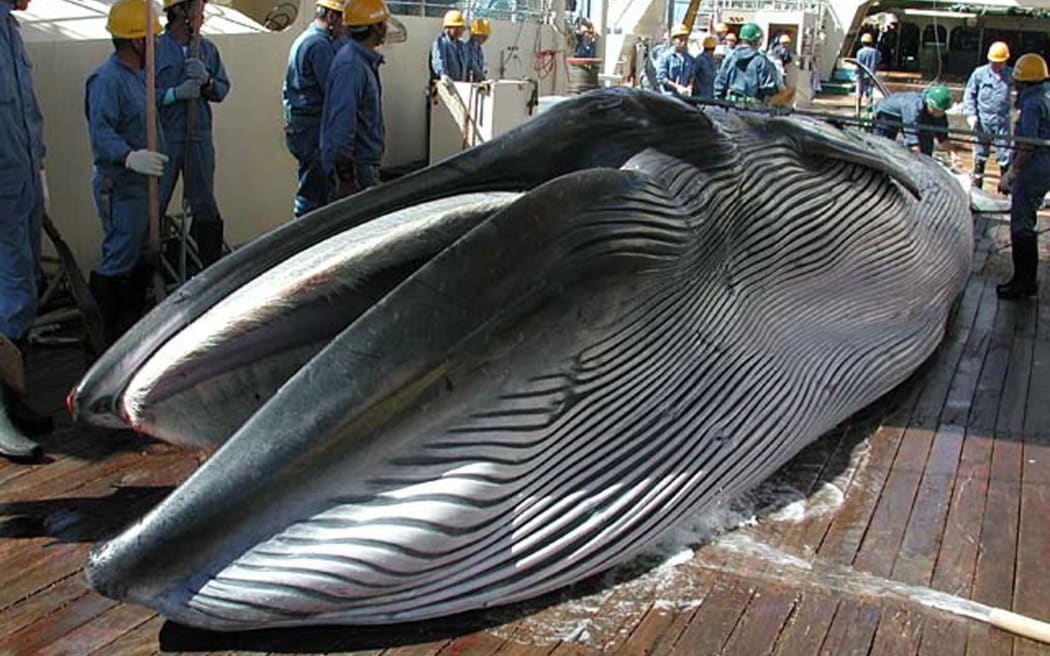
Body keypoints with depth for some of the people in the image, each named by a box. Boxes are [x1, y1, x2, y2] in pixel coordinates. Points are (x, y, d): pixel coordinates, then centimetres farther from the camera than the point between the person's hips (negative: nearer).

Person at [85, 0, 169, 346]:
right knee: (119, 261, -7)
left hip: (143, 183, 10)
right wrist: (129, 157, -45)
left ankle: (134, 322, 33)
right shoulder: (108, 79, -19)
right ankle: (105, 333, 2)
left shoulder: (139, 74, 14)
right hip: (120, 187, -10)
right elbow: (100, 132, -30)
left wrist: (178, 93, 26)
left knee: (142, 258, 19)